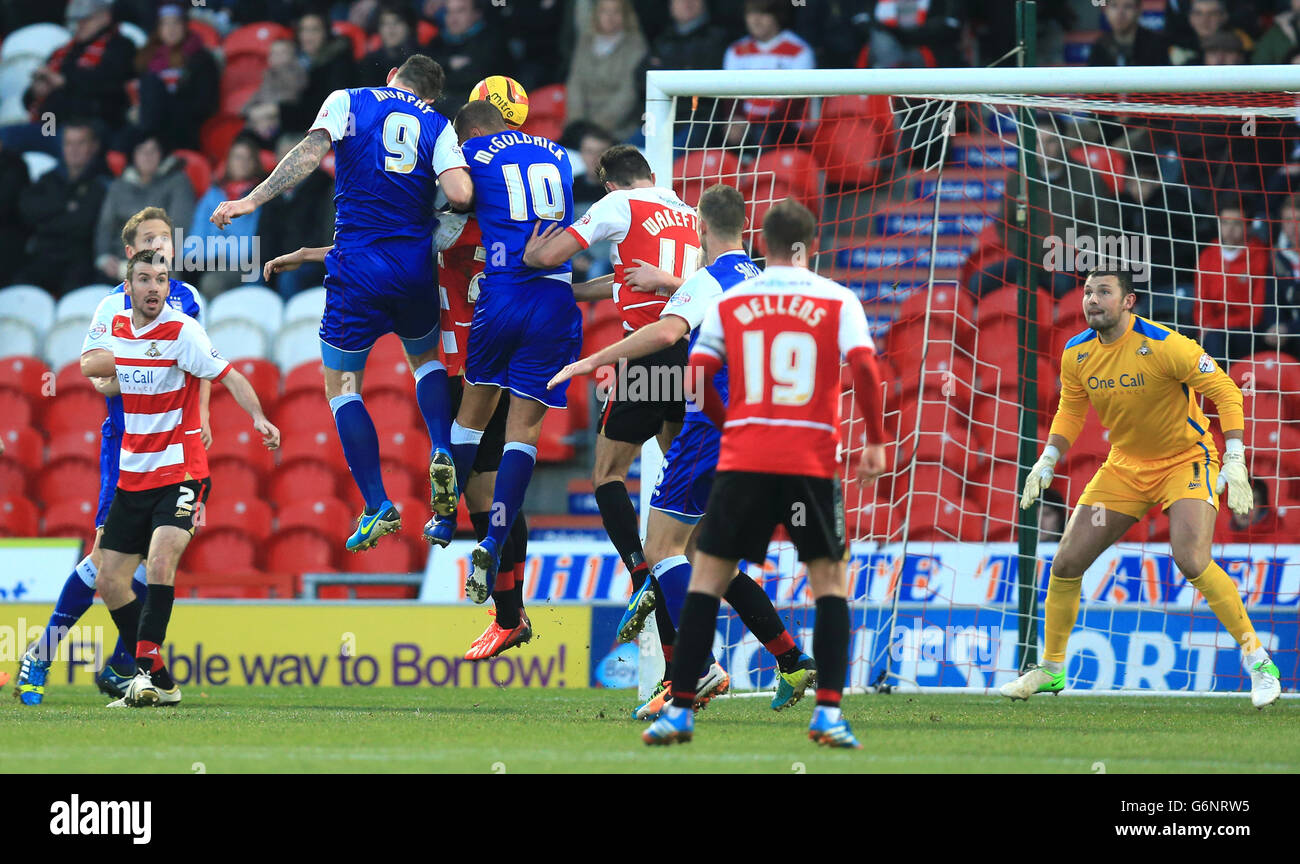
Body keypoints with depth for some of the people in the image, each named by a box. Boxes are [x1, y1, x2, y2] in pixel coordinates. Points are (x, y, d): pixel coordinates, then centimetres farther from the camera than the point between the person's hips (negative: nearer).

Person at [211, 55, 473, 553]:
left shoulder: (349, 102, 5)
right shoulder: (438, 126, 8)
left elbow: (309, 154, -12)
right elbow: (461, 195, -8)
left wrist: (251, 200, -14)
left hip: (356, 267, -2)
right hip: (415, 264, 2)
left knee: (342, 384, 10)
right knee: (425, 357, 29)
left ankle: (377, 506, 0)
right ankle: (441, 454, 4)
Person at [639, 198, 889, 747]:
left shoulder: (729, 303, 7)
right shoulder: (838, 301, 4)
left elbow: (696, 377, 4)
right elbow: (864, 368, -8)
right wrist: (876, 442, 1)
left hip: (743, 459, 1)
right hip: (813, 463, -1)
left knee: (707, 578, 8)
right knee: (829, 581, 9)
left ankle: (678, 711, 4)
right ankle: (828, 713, -4)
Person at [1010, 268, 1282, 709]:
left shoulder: (1163, 345, -24)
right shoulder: (1076, 354, -6)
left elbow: (1225, 391, -19)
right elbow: (1070, 410, 13)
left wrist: (1235, 462, -26)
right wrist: (1047, 461, 1)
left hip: (1186, 459, -6)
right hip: (1125, 466, 6)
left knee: (1192, 561, -26)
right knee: (1066, 562, 0)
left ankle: (1258, 660, -13)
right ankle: (1051, 668, 18)